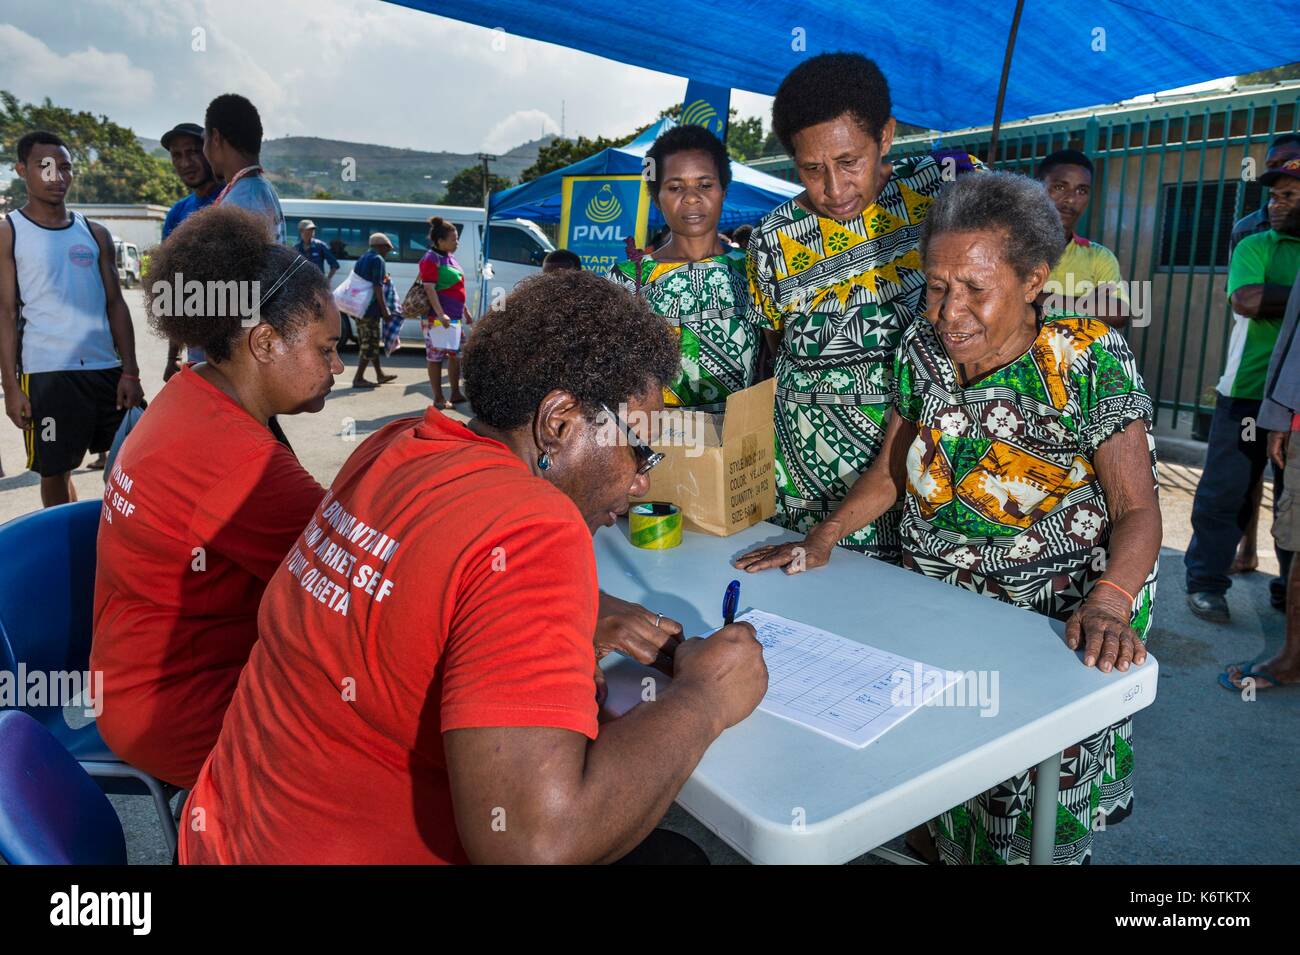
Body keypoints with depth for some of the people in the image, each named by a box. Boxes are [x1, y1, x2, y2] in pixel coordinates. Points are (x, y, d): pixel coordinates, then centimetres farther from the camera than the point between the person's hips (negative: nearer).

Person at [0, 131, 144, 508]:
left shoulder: (95, 234, 12)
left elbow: (115, 304, 11)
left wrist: (130, 371, 2)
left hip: (107, 370, 3)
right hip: (46, 375, -3)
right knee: (55, 472, 5)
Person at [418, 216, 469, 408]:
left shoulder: (450, 257, 15)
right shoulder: (431, 259, -12)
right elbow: (429, 289, -20)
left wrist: (465, 312, 24)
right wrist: (440, 314, -29)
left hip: (454, 317, 9)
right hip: (437, 318, -9)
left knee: (456, 355, 14)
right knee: (436, 357, -1)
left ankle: (456, 394, 24)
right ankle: (438, 398, 3)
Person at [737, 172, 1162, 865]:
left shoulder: (1091, 360, -15)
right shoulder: (921, 348, -3)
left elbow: (1137, 509, -15)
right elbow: (891, 469, 6)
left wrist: (1108, 605, -33)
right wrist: (822, 538, -8)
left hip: (1056, 620, -3)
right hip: (937, 609, 3)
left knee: (1039, 807, 6)